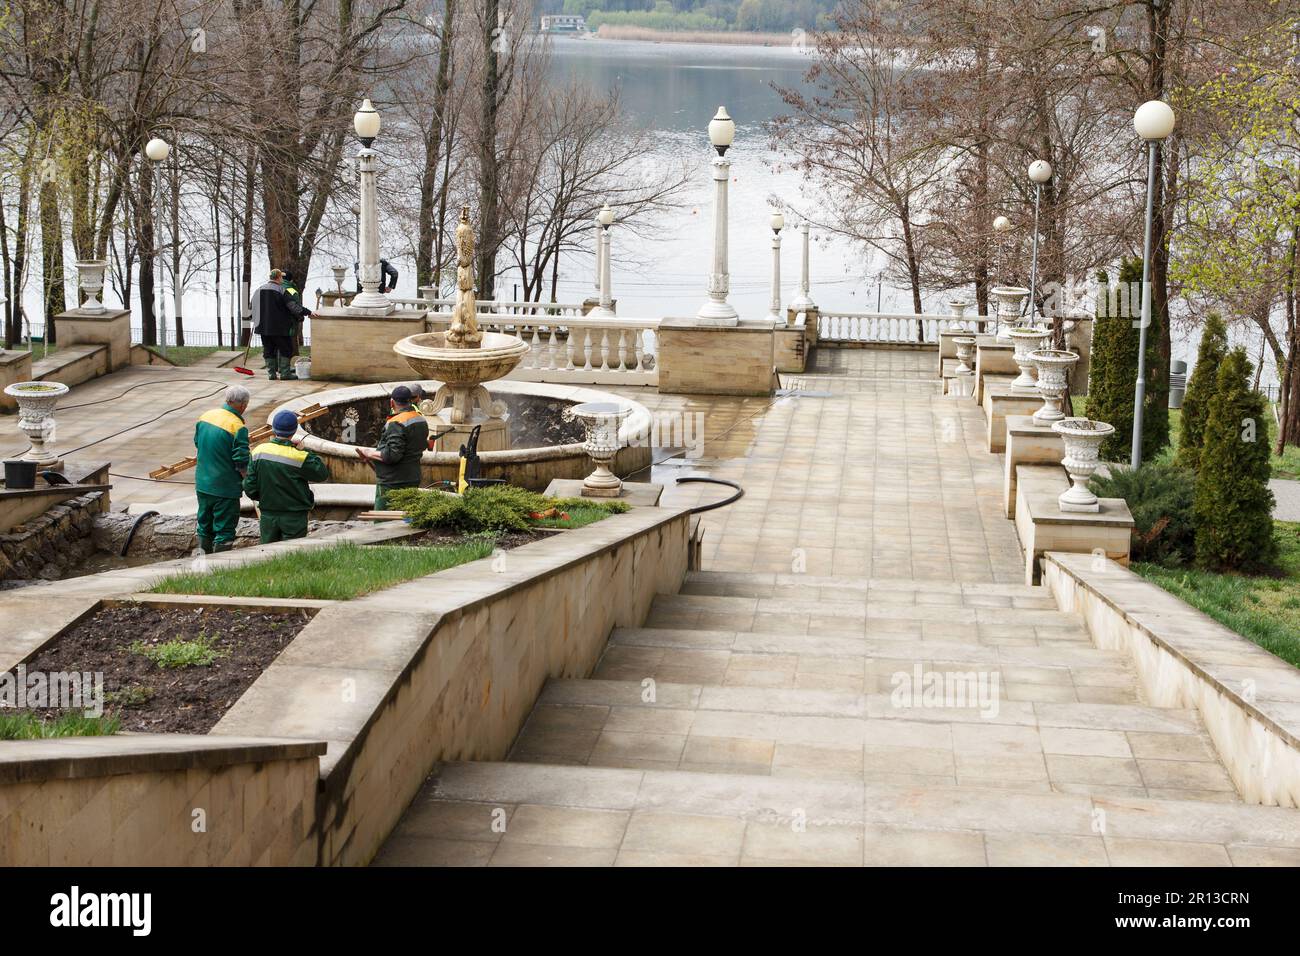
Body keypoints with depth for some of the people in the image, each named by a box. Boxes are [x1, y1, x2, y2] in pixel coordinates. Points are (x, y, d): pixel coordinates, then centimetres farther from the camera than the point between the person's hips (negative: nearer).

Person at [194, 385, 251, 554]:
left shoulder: (205, 416, 2)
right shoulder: (238, 427, -20)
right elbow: (242, 462, -20)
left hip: (202, 484, 7)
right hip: (225, 488, -7)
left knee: (205, 526, 20)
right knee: (225, 529, 3)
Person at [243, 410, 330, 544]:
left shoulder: (258, 452, -5)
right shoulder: (299, 457, -18)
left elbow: (250, 488, -2)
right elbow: (322, 473, -5)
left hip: (268, 516, 4)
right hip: (294, 517, -4)